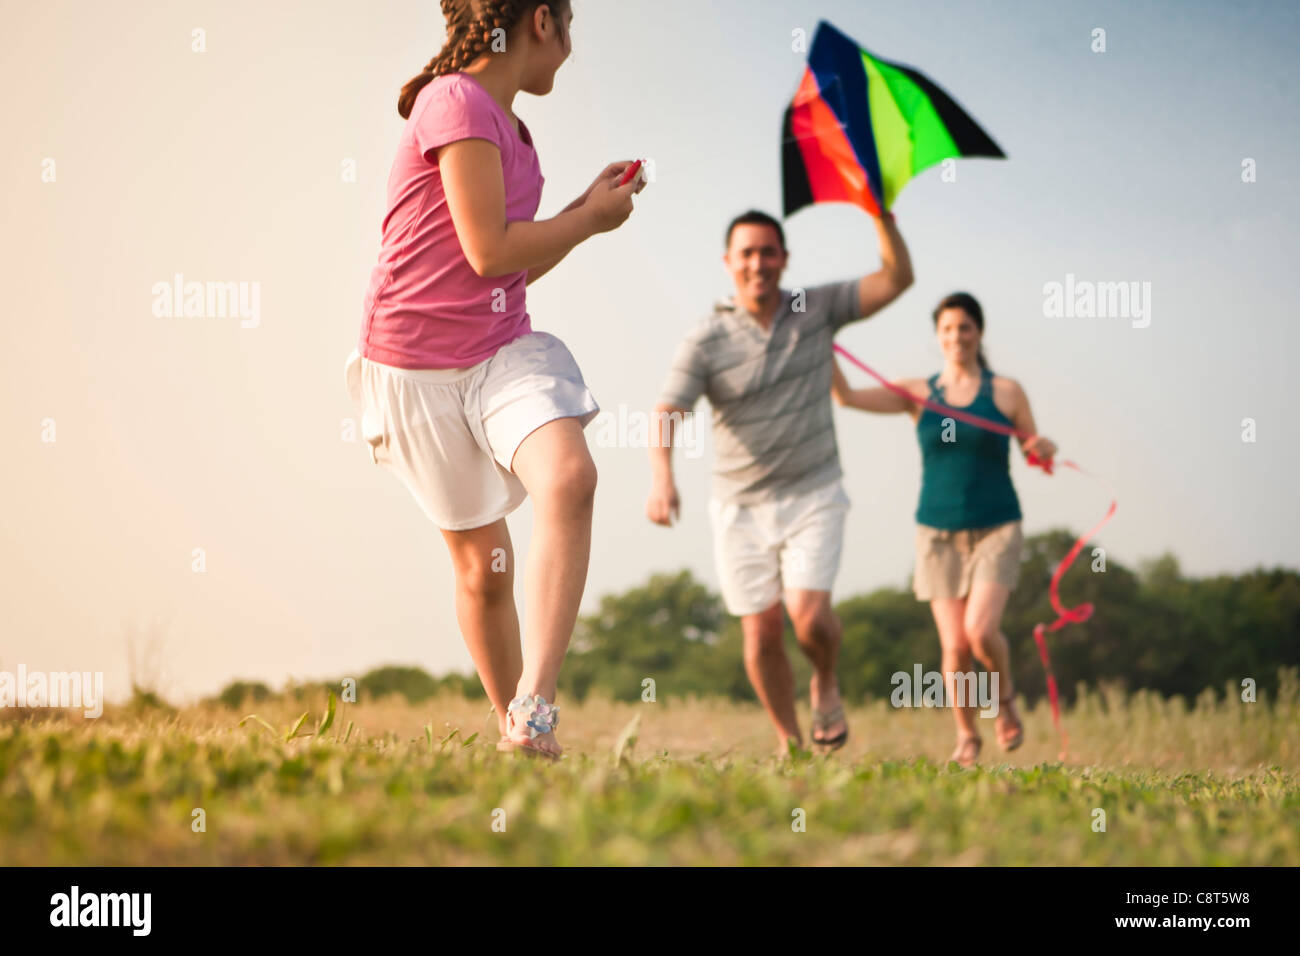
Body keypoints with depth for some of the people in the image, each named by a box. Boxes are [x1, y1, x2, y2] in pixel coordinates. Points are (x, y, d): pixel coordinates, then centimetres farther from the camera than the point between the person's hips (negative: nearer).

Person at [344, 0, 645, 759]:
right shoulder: (455, 103, -12)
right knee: (482, 561, 4)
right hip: (420, 362, -6)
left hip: (505, 348, 6)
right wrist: (590, 219, -4)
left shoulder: (505, 124, 17)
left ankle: (534, 716, -30)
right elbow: (490, 252, -18)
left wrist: (588, 209, 13)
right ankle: (509, 727, 24)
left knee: (569, 476, -24)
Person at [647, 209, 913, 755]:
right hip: (740, 505, 0)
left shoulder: (817, 310, 0)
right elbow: (666, 414, -16)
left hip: (813, 495, 0)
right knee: (761, 632, 1)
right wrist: (661, 478, -34)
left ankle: (826, 684, 16)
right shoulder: (706, 340, -7)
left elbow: (897, 279, -4)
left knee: (809, 617, -17)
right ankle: (788, 741, 20)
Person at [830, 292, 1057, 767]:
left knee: (981, 629, -19)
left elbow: (1036, 455, 10)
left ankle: (1005, 698, 11)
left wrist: (1046, 449, -14)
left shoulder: (1006, 392, 3)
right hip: (939, 532, 1)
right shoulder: (918, 393, 4)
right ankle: (966, 736, 19)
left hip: (996, 530, -1)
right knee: (954, 646, -2)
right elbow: (847, 396, -7)